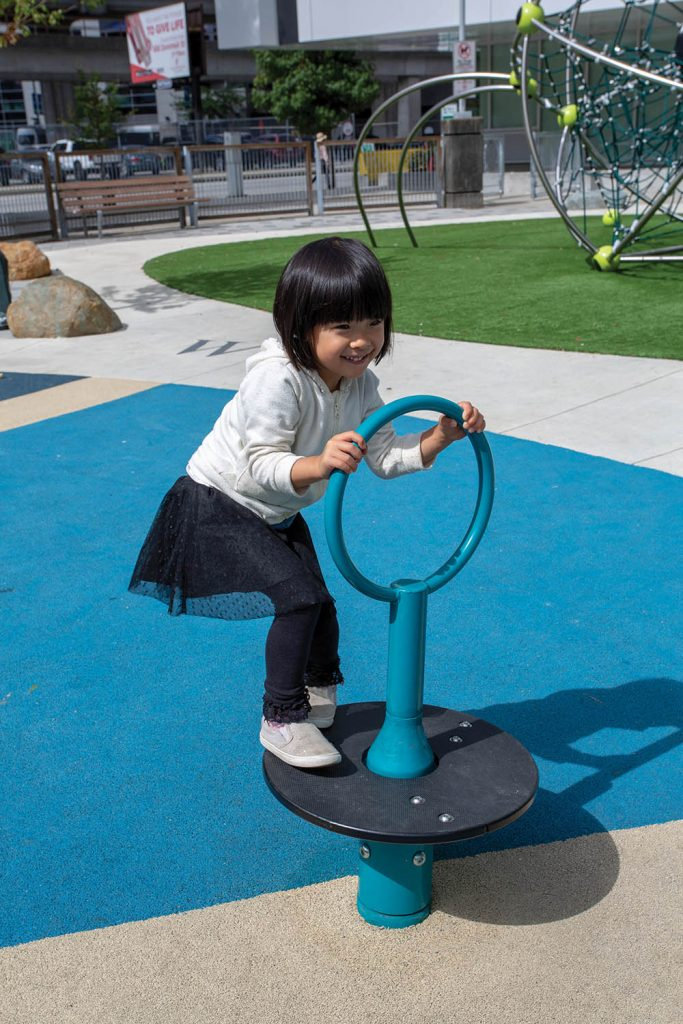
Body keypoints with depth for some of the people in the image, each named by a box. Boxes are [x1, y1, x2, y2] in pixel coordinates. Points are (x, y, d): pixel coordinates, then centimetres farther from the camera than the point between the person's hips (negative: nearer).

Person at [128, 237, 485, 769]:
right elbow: (263, 464, -35)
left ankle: (320, 691, 40)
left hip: (277, 515, 8)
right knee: (299, 596, -19)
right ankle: (281, 720, -1)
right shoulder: (276, 378, -32)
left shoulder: (361, 385, -8)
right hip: (217, 505, -8)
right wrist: (319, 464, -53)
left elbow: (385, 455, -7)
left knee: (316, 605, 11)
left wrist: (441, 435, -22)